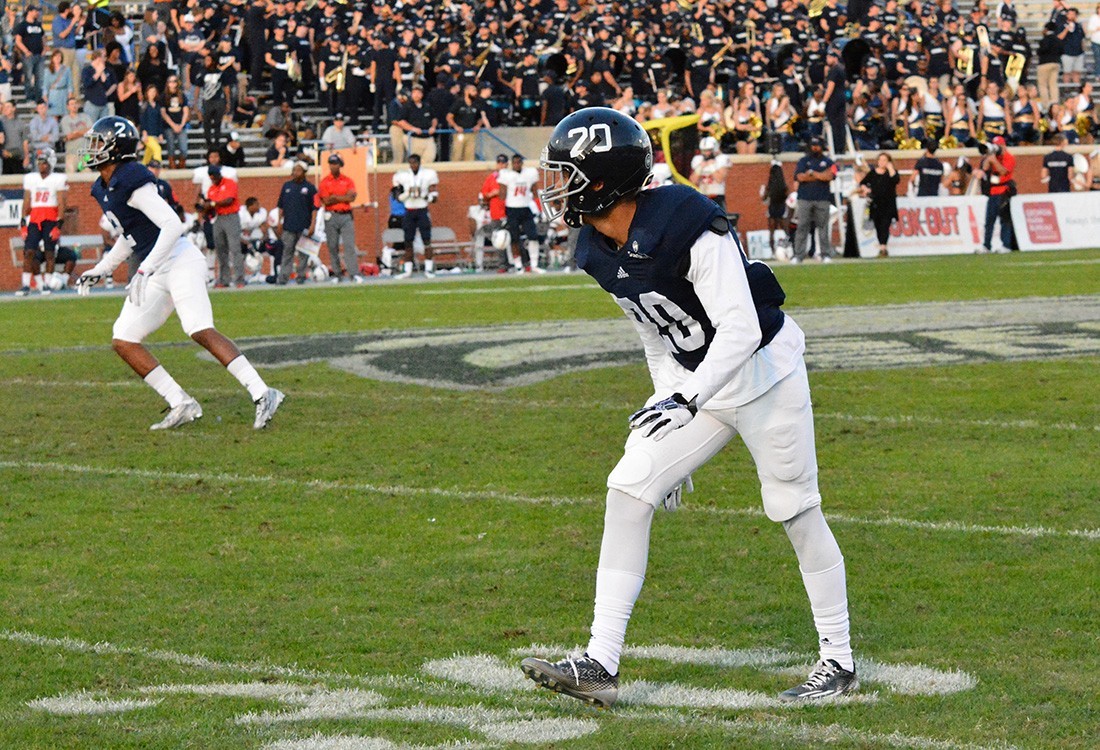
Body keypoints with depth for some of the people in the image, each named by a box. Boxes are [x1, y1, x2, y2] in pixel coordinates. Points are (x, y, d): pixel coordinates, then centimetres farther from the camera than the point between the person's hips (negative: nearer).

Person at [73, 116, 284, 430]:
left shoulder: (132, 183, -16)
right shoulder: (104, 190, 14)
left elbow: (172, 225, -24)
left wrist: (144, 271, -28)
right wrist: (100, 270, 27)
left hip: (178, 261, -10)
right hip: (157, 274, 10)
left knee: (201, 332, -25)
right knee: (123, 341, 4)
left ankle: (262, 395, -26)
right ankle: (181, 406, 5)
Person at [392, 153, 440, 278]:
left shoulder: (428, 175, -1)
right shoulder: (402, 176, 3)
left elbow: (434, 196, -2)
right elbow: (399, 197, 4)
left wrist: (423, 195, -18)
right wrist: (408, 193, -14)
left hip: (422, 211, -2)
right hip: (409, 212, 2)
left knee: (426, 239, -5)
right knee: (408, 241, 3)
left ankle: (429, 268, -1)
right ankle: (407, 269, 7)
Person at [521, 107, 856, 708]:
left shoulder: (690, 229, -28)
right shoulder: (600, 253, -3)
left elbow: (740, 330, -30)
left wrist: (687, 401, -40)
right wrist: (671, 421, 16)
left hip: (764, 372, -7)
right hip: (694, 385, 7)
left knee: (795, 511, 2)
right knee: (629, 489, -6)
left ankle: (839, 662, 19)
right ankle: (600, 664, -7)